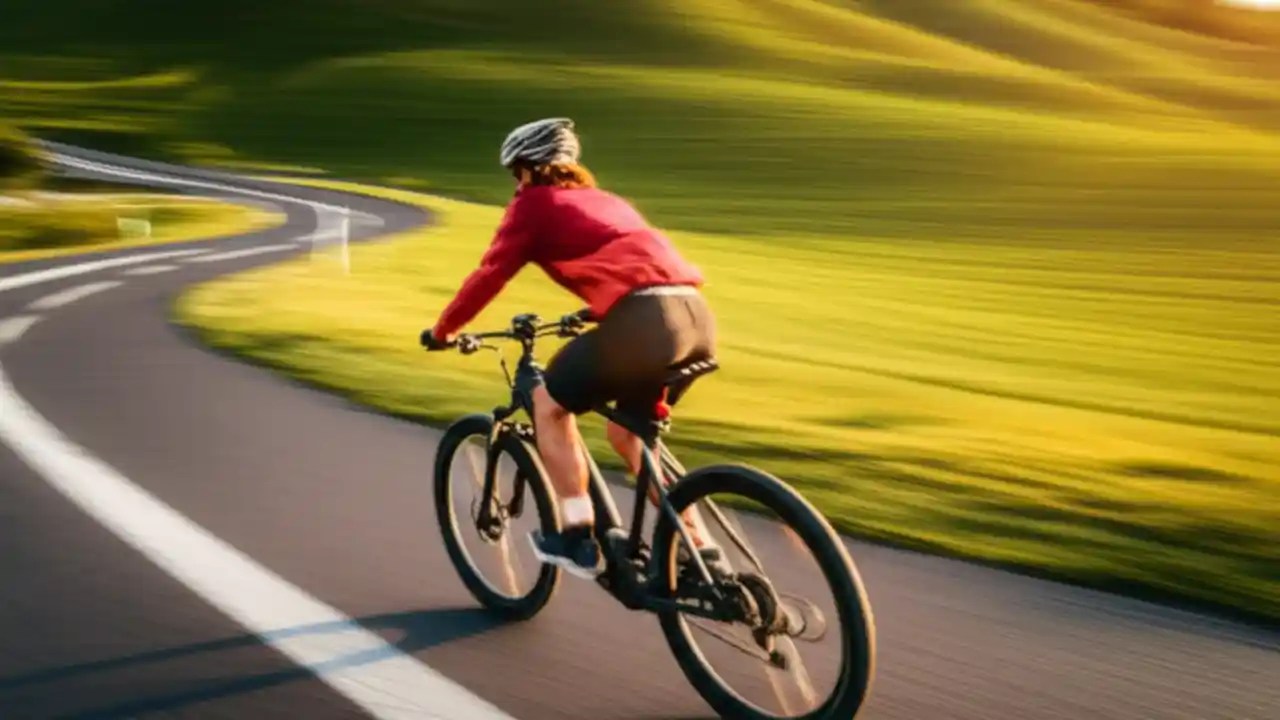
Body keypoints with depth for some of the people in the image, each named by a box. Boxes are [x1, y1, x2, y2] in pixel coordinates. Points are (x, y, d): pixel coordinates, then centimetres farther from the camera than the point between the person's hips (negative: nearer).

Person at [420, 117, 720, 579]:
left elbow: (489, 275, 11)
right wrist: (588, 318, 59)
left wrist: (443, 329, 25)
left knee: (550, 404, 15)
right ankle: (699, 549, 24)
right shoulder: (604, 200, 34)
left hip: (644, 319, -7)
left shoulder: (533, 205, 14)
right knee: (628, 432, 26)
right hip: (695, 314, 8)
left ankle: (578, 538, 15)